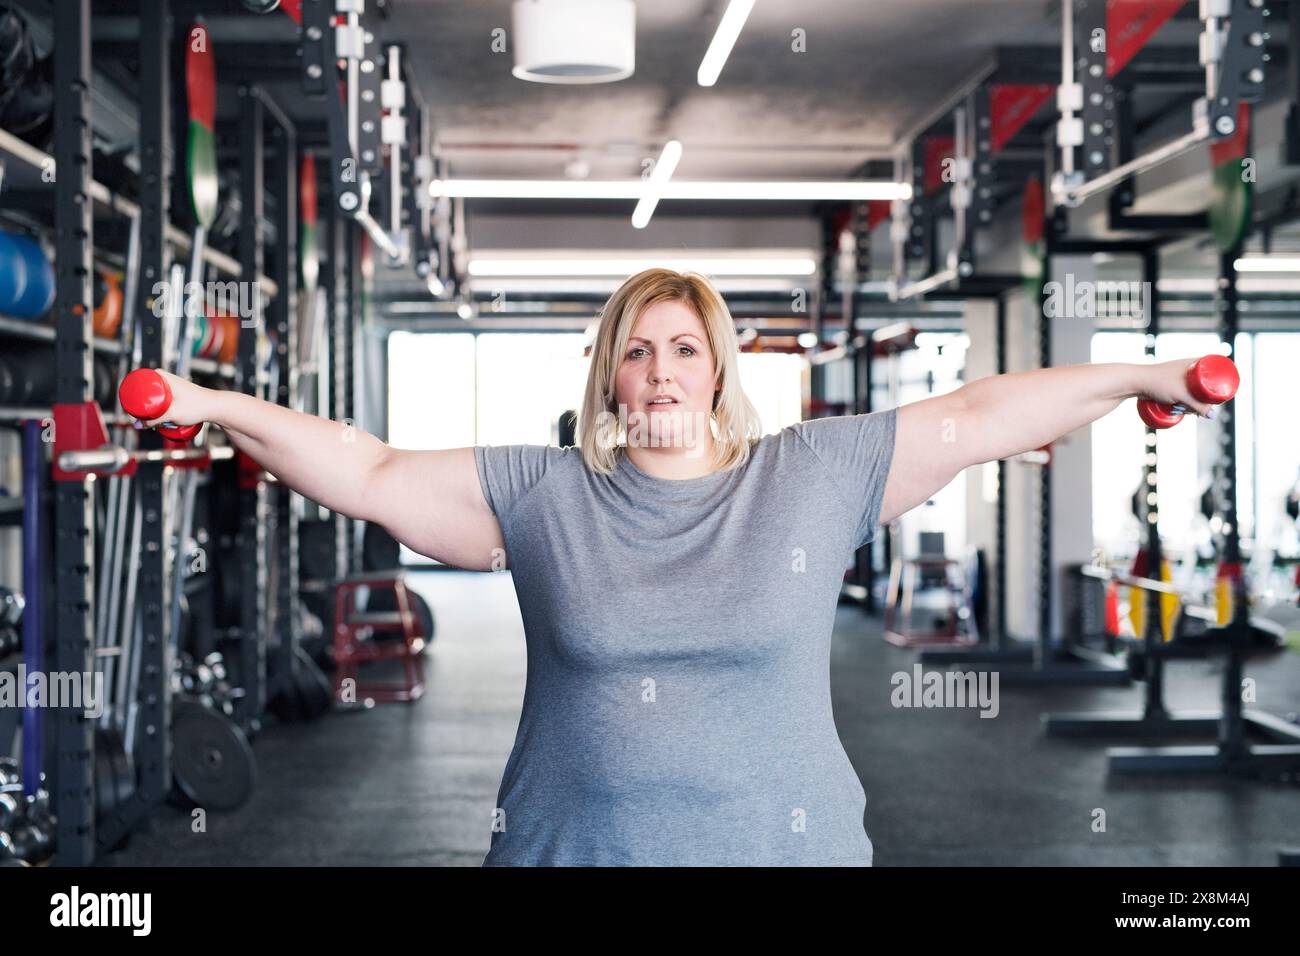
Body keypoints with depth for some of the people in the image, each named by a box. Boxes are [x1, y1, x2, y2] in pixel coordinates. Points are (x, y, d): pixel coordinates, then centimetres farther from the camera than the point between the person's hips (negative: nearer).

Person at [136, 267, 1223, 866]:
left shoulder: (813, 475, 5)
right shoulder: (539, 493, 5)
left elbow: (978, 414, 7)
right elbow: (370, 472, 6)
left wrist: (1140, 378, 9)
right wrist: (217, 406, 2)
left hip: (782, 841, 0)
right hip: (573, 841, 0)